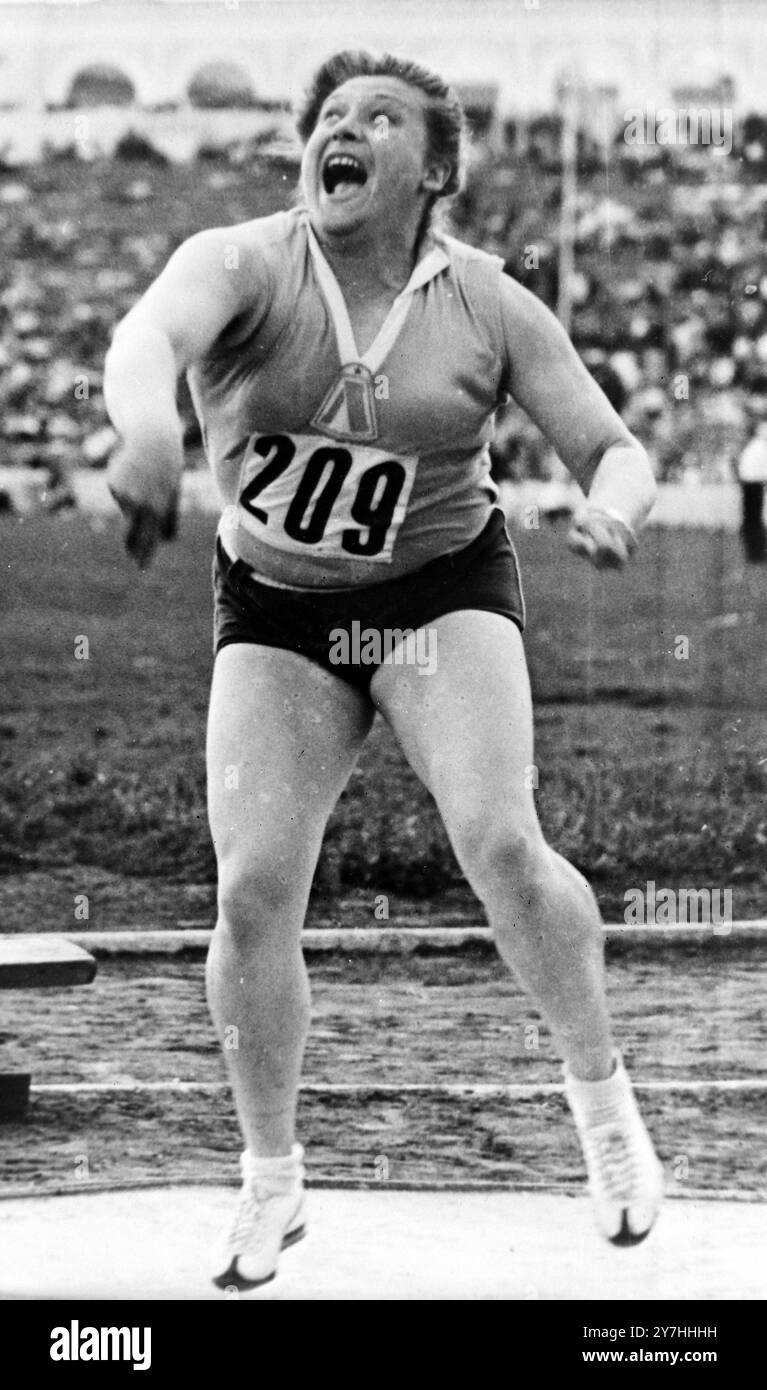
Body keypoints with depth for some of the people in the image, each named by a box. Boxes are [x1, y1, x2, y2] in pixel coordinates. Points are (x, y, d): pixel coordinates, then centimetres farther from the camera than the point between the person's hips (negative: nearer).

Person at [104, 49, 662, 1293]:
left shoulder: (489, 306, -8)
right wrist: (146, 429, -61)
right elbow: (149, 334, -37)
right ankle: (271, 1183, 10)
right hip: (277, 609, 1)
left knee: (501, 843, -21)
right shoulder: (244, 265, -14)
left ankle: (602, 1095, 5)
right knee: (252, 892, -9)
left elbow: (614, 452, -5)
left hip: (445, 589, -1)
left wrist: (613, 506, -30)